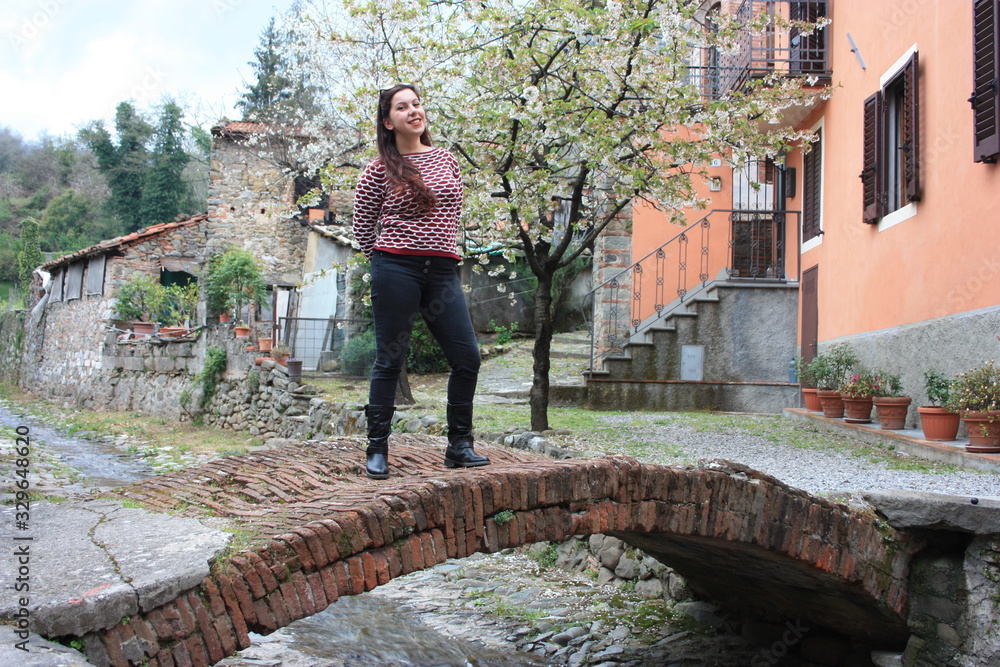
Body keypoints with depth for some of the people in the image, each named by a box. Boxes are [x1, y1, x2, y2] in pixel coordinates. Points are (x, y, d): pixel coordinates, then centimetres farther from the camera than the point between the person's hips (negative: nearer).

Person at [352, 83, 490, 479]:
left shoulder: (446, 160, 14)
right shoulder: (379, 169, 2)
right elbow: (362, 227, 9)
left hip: (442, 271, 4)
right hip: (396, 269, -4)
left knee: (467, 357, -2)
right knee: (390, 361, -1)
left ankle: (459, 447, 10)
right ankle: (377, 450, 10)